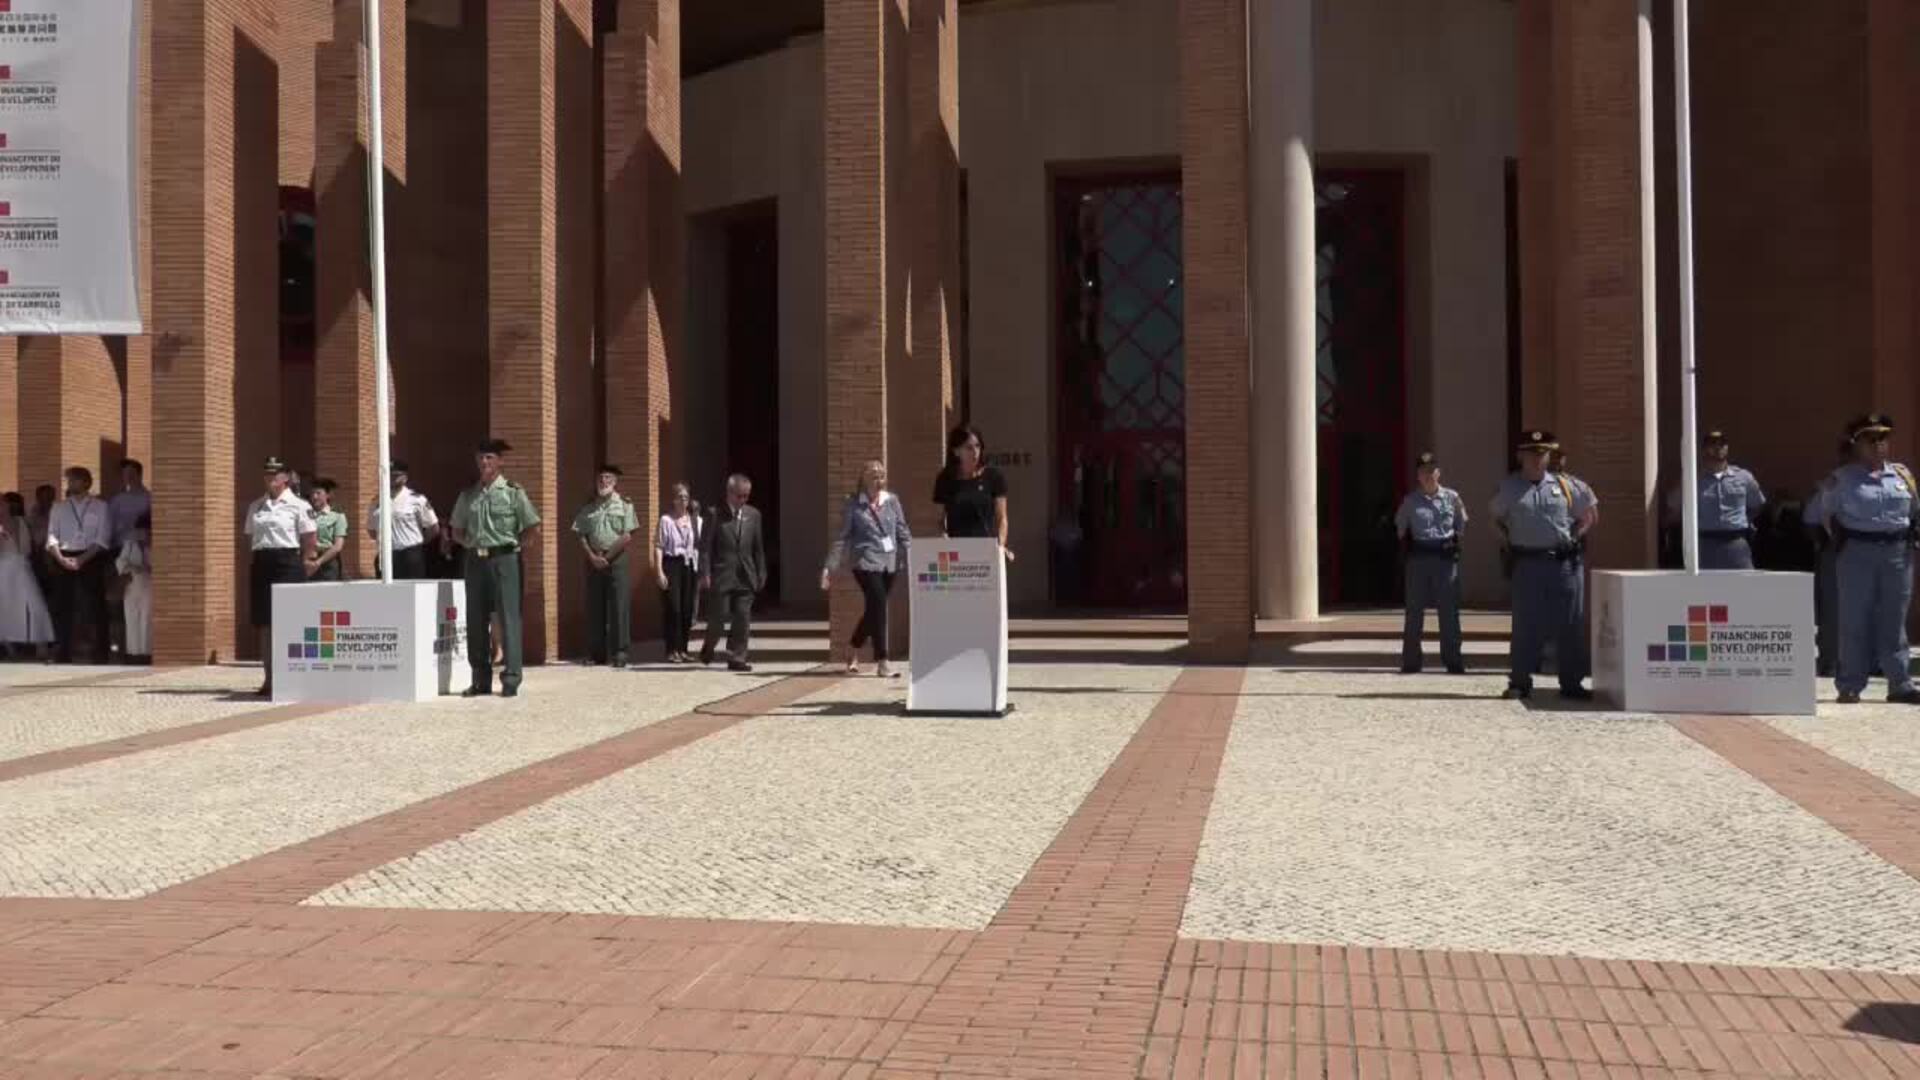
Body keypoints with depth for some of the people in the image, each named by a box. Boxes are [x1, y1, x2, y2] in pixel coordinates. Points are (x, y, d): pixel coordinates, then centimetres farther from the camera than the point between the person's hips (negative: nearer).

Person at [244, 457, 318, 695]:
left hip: (288, 562, -5)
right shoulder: (255, 506, 13)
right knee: (264, 623, 5)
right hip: (261, 564, 5)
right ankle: (269, 678, 10)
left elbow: (309, 539, -2)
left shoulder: (298, 505, -3)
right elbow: (250, 537, 18)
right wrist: (258, 559, 9)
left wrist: (303, 562, 0)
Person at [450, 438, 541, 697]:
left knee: (508, 618, -6)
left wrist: (513, 545, -3)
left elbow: (530, 526, 2)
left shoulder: (513, 492, -1)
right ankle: (481, 680, 15)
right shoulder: (467, 495, 11)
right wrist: (472, 545, 6)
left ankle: (511, 679, -3)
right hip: (475, 561, 5)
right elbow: (457, 531, 20)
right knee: (476, 620, 7)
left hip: (504, 559, -4)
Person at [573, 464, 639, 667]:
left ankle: (619, 652, -4)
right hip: (594, 561, 3)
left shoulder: (624, 506, 1)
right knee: (594, 607, 4)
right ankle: (596, 652, 10)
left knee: (618, 606, -6)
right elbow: (581, 535, 6)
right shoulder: (588, 508, 11)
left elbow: (627, 536, -6)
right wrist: (592, 557, -8)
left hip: (616, 559, -3)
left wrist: (607, 557, -9)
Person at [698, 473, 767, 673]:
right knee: (718, 617, 2)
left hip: (745, 577, 4)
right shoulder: (715, 514, -4)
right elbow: (705, 546, -6)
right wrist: (705, 574, -12)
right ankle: (708, 647, 29)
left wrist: (761, 574, 8)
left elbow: (758, 547, 11)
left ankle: (736, 658, 8)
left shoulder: (753, 515, 9)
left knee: (742, 619, 1)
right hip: (721, 576, -4)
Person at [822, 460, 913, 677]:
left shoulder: (892, 501, 7)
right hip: (866, 562, -4)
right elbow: (842, 537, -1)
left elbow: (903, 533, 9)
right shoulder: (854, 504, -2)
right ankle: (882, 661, -6)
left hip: (890, 563, 4)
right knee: (878, 606, -13)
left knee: (874, 609, 11)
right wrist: (830, 567, -6)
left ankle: (854, 653, 32)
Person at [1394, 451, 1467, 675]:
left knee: (1449, 610, 0)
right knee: (1414, 610, 3)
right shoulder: (1410, 501, 2)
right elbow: (1400, 527, 14)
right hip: (1419, 556, 0)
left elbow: (1462, 524, 13)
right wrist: (1408, 544, 5)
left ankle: (1454, 662, 7)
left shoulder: (1452, 497, 3)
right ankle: (1410, 662, 10)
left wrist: (1454, 539, 2)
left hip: (1446, 556, 0)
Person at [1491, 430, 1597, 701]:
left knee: (1570, 624, 4)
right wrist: (1512, 541, 8)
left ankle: (1571, 683, 12)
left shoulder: (1564, 485, 6)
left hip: (1564, 562, 2)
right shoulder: (1510, 489, 4)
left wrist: (1576, 536, 9)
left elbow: (1590, 512, 19)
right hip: (1528, 564, -1)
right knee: (1526, 625, -1)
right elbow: (1498, 519, 19)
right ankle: (1520, 683, 5)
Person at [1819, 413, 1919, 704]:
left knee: (1894, 621, 6)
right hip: (1858, 552, -3)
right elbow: (1827, 512, 11)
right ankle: (1850, 686, 4)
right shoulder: (1843, 478, 0)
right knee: (1855, 620, -1)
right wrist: (1840, 538, 4)